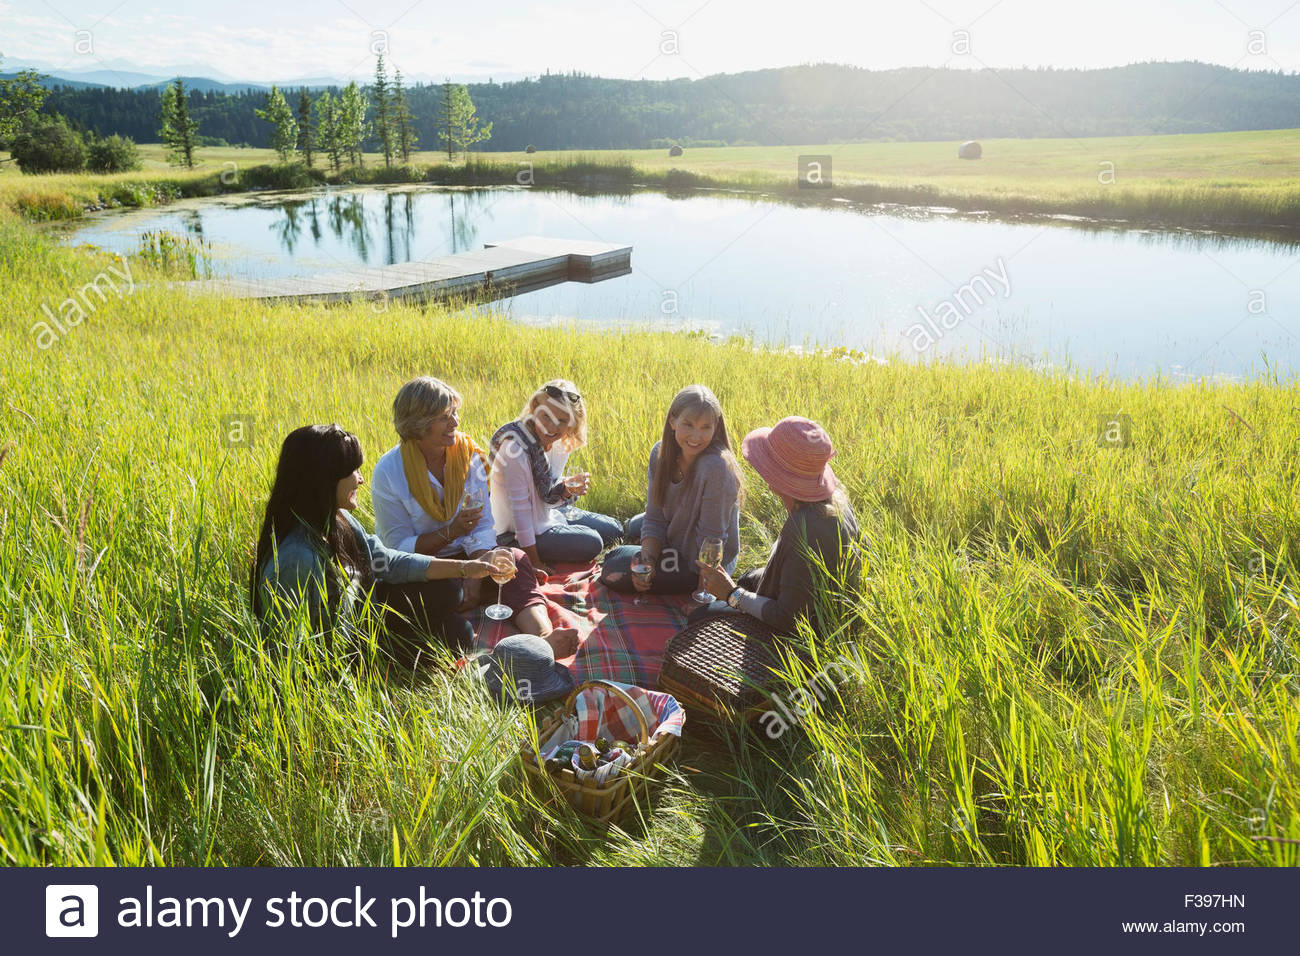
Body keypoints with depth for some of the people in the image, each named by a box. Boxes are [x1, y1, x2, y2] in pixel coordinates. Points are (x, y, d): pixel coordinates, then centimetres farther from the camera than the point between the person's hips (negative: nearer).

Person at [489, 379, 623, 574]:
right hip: (517, 534, -9)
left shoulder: (560, 445, -4)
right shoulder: (515, 450, -28)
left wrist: (568, 489, -20)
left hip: (549, 515, 9)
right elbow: (520, 509, -25)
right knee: (591, 543, -19)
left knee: (613, 529, 13)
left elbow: (549, 497, 4)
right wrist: (534, 562, -22)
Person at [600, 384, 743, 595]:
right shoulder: (661, 453, -12)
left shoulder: (717, 468, -35)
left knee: (613, 573, -9)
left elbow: (711, 538, -28)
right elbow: (655, 518, -9)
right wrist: (648, 559, -23)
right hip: (674, 538, 8)